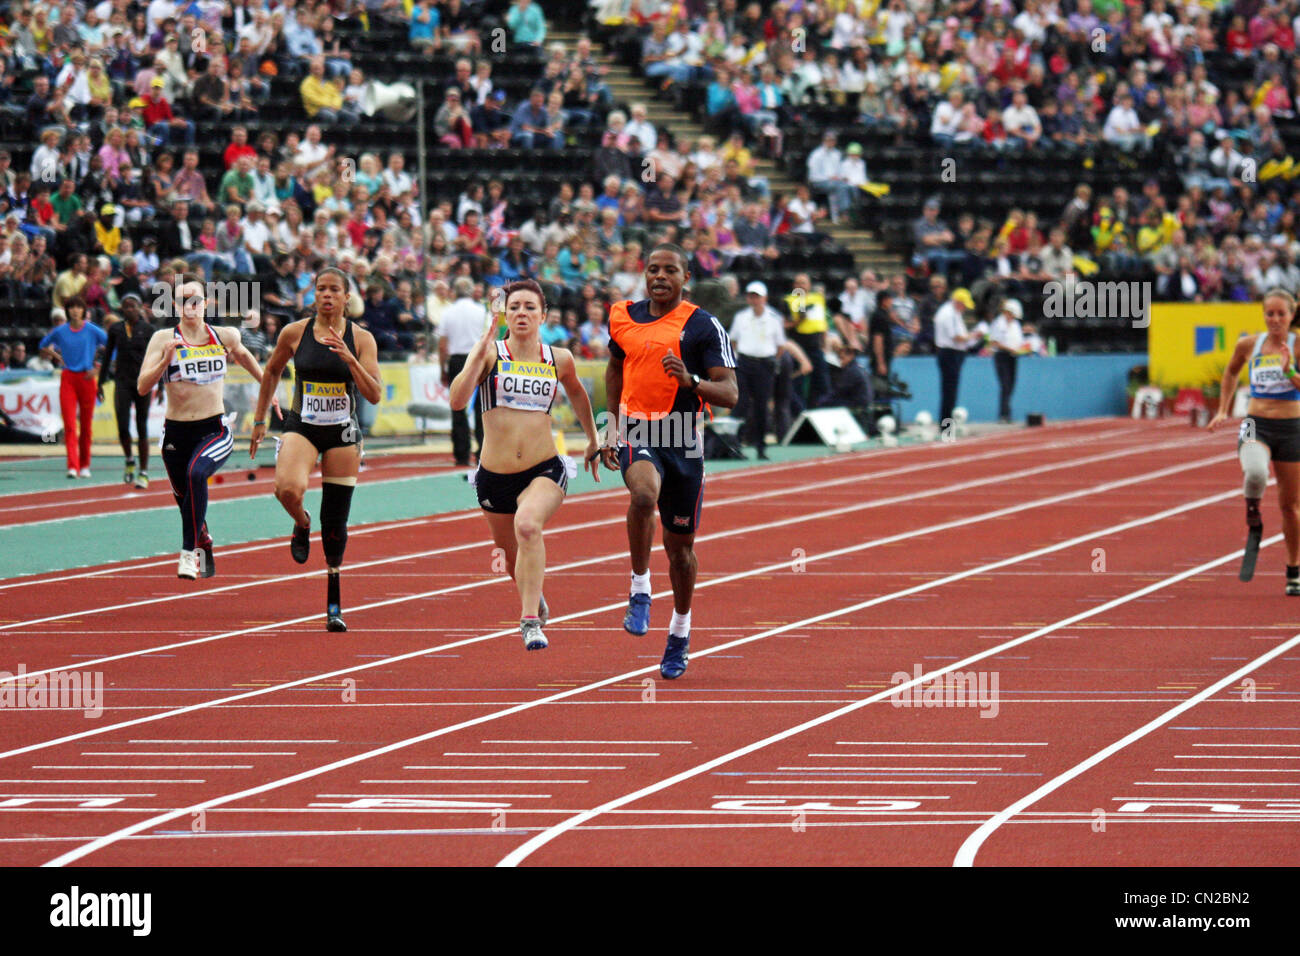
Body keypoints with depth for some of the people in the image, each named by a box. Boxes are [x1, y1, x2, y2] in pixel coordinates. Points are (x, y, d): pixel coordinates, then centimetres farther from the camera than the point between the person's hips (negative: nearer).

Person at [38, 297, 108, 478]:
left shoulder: (93, 331, -2)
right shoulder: (60, 331, 4)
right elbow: (43, 346, 21)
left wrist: (98, 367, -4)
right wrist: (55, 355, 6)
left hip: (86, 379, -1)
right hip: (67, 379, 1)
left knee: (86, 425, 7)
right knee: (69, 424, -11)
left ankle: (84, 465, 22)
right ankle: (72, 466, -17)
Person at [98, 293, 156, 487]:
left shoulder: (147, 330, 1)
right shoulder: (115, 329, 6)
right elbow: (107, 356, 12)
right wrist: (101, 382, 9)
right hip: (122, 381, 1)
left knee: (142, 428, 1)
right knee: (122, 426, -11)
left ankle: (143, 473, 7)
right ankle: (129, 461, 15)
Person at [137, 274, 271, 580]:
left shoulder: (225, 337, 0)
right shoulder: (164, 339, -4)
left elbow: (243, 355, 24)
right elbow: (143, 387, -11)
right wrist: (166, 359, -24)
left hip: (215, 430, -2)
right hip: (176, 433, 2)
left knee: (196, 474, -31)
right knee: (185, 498, 15)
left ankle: (191, 552, -26)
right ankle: (205, 549, 45)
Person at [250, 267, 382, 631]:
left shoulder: (361, 338, -3)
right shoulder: (294, 333, -2)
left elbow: (374, 395, -8)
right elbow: (272, 372, 15)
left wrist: (350, 359, -21)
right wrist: (260, 420, 17)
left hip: (343, 434, 0)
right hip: (302, 427, 0)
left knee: (335, 523, 3)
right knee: (288, 489, -31)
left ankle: (334, 602, 17)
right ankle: (301, 524, 6)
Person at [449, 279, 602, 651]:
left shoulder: (559, 359, 3)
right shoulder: (490, 353, -4)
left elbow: (576, 392, 27)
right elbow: (457, 400, -18)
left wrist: (593, 440, 33)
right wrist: (479, 352, -25)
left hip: (545, 471, -1)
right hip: (493, 476, 1)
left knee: (528, 525, -33)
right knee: (512, 552, 18)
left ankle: (531, 620, -31)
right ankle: (535, 602, 53)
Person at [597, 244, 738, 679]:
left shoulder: (703, 326, -4)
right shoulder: (624, 317, 7)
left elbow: (729, 394, -8)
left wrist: (691, 381, -26)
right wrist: (613, 424, 21)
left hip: (683, 439, -1)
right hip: (636, 433, 1)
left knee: (679, 544, 9)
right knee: (644, 493, -34)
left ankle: (680, 631, 32)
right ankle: (640, 592, -20)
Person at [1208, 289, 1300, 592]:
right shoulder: (1249, 345, 2)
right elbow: (1231, 373, 22)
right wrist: (1223, 411, 16)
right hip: (1256, 426, 0)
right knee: (1255, 473, -33)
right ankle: (1253, 522, -3)